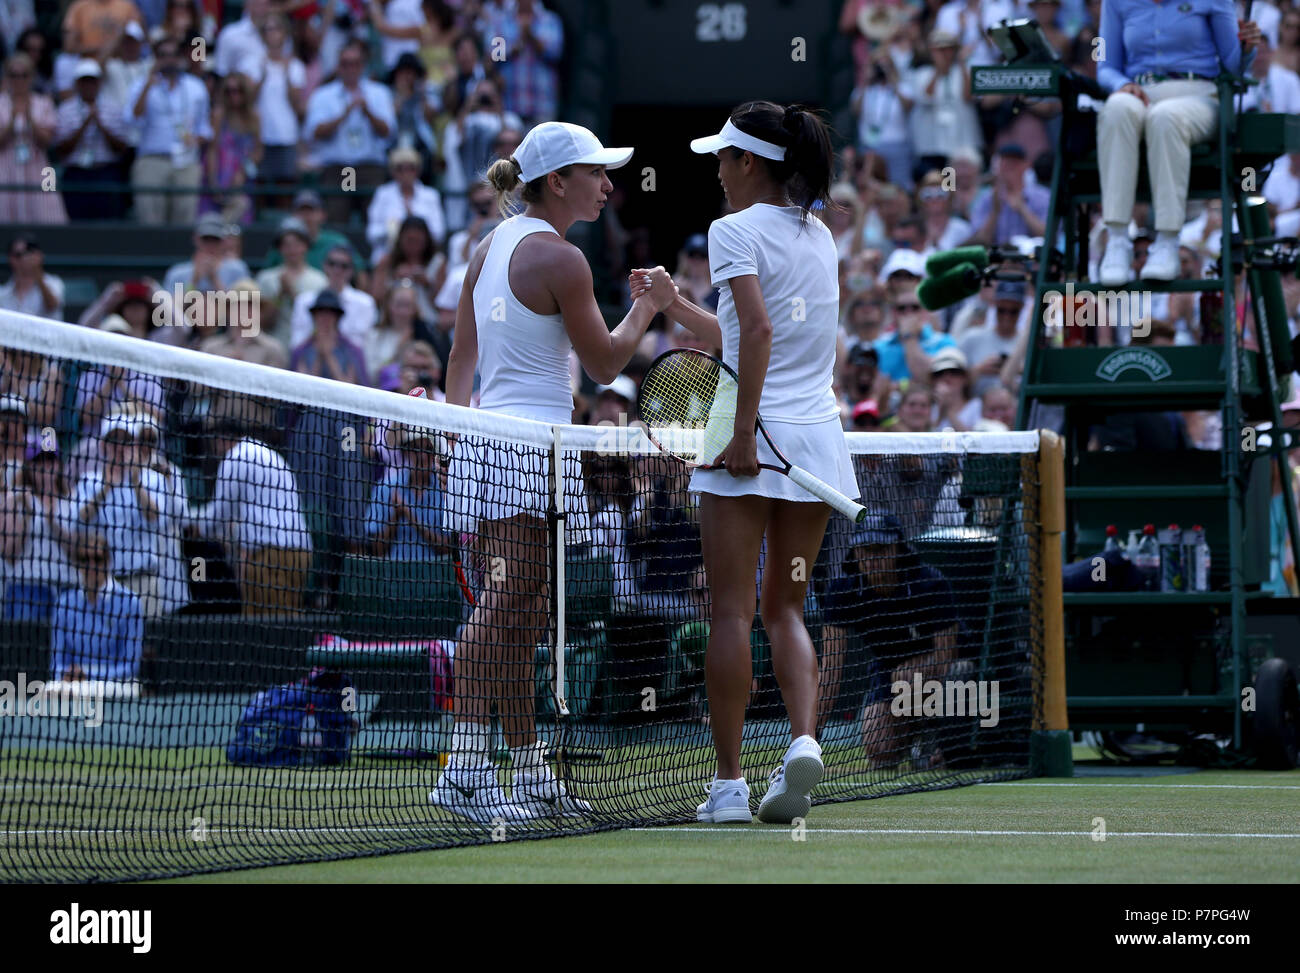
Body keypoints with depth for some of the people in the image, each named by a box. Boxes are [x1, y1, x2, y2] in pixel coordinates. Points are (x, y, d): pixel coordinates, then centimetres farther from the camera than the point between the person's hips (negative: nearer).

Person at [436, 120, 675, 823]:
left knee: (518, 619, 9)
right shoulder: (559, 259, -11)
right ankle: (466, 769, -19)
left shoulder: (493, 244, 15)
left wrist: (461, 424, 20)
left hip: (482, 442, 9)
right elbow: (604, 364, -4)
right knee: (505, 609, -13)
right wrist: (648, 306, 8)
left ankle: (532, 776, 11)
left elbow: (460, 357, 18)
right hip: (532, 445, -9)